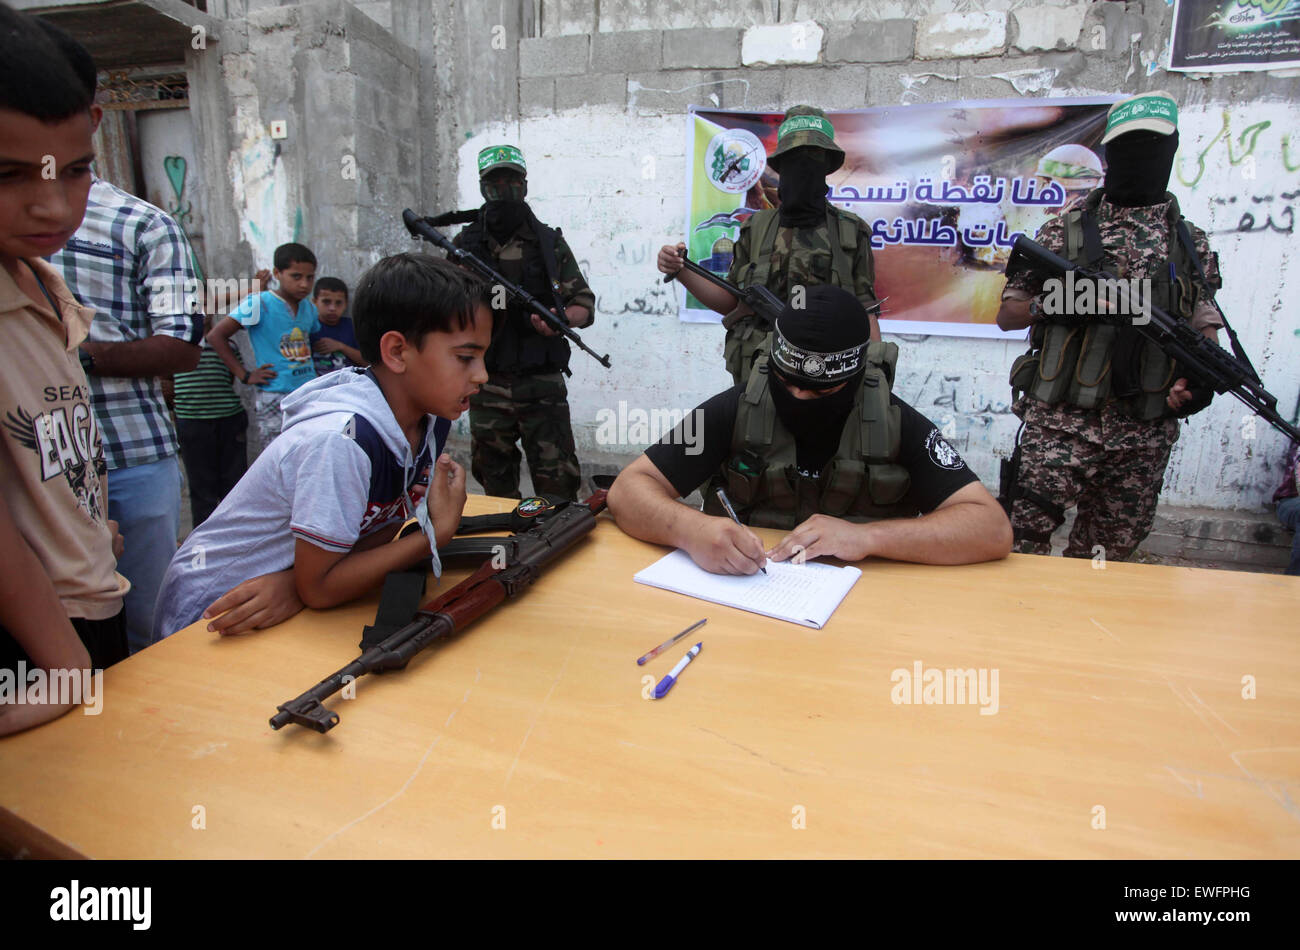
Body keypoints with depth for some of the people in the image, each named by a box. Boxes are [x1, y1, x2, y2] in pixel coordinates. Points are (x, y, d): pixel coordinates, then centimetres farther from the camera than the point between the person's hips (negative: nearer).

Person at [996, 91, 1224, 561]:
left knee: (1109, 550, 11)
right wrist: (1057, 301, -15)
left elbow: (1205, 326, 15)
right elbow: (1007, 314, 4)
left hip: (1146, 431, 4)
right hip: (1061, 421, -3)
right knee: (1024, 537, -11)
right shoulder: (1064, 231, 5)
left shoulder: (1192, 243, 15)